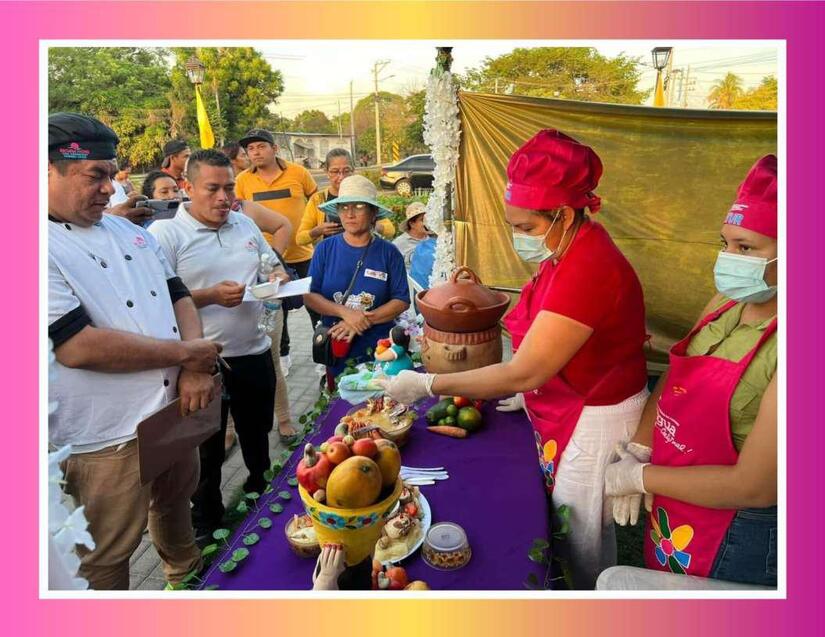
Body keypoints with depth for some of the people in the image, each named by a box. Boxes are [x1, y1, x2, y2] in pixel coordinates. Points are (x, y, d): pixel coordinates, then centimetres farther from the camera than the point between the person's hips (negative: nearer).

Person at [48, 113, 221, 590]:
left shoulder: (129, 231, 7)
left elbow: (178, 296, 7)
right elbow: (79, 347, -27)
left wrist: (197, 369, -11)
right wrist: (185, 353, -18)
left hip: (172, 409, 8)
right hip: (105, 436, -7)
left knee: (176, 498, 29)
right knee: (107, 558, 12)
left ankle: (189, 573, 56)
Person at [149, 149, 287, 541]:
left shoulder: (246, 225, 6)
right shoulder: (165, 234, -11)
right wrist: (211, 296, -26)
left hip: (254, 352, 5)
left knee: (257, 435, 24)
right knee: (207, 452, 12)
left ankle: (261, 495, 49)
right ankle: (207, 523, 34)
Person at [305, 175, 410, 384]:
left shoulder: (389, 253, -6)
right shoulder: (325, 249, -3)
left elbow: (401, 301, -8)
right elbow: (309, 296, -6)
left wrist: (363, 321, -19)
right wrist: (345, 312, -21)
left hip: (380, 351, -1)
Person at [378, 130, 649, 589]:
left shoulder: (586, 269, -29)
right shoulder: (566, 248, 1)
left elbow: (522, 373, -29)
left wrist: (426, 385, -23)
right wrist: (527, 391, 3)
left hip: (594, 421, -8)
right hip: (565, 409, 8)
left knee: (582, 537, 11)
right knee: (584, 532, 21)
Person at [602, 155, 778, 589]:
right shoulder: (726, 305, -5)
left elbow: (754, 487, -27)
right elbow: (671, 383, 5)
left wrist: (640, 477, -18)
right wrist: (638, 453, -8)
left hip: (739, 535, -6)